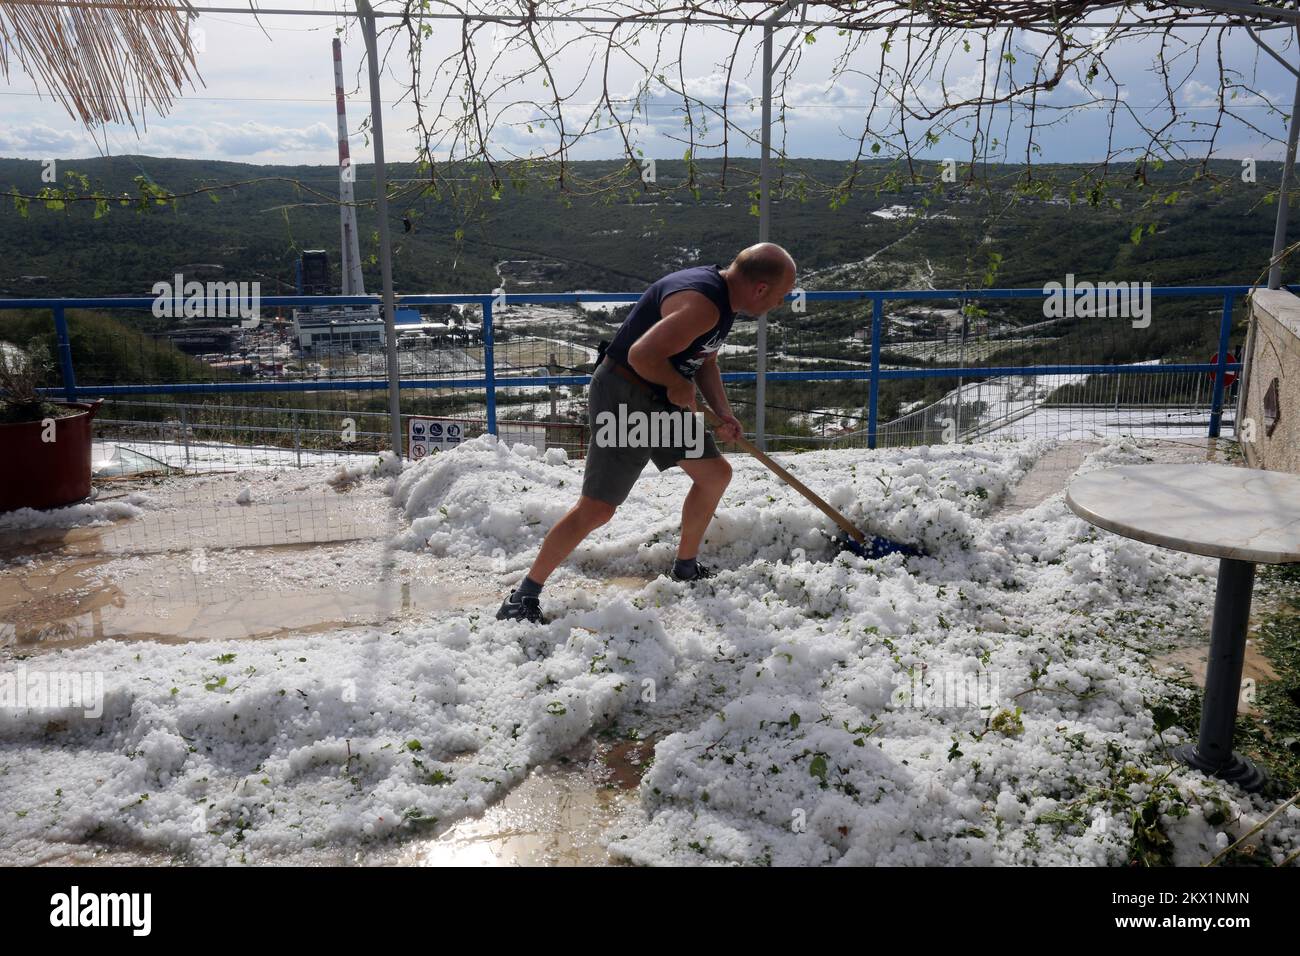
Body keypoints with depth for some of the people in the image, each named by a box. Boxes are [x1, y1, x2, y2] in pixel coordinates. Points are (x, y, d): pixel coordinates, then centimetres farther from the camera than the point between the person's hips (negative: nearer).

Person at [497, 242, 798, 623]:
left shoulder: (724, 298, 8)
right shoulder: (701, 303, -26)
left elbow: (705, 361, 20)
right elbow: (643, 355, -33)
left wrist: (723, 413, 5)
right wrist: (680, 386, -14)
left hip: (662, 399, 10)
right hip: (624, 397, -10)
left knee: (716, 473, 16)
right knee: (597, 507, -12)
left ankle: (685, 567, 33)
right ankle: (524, 596, 0)